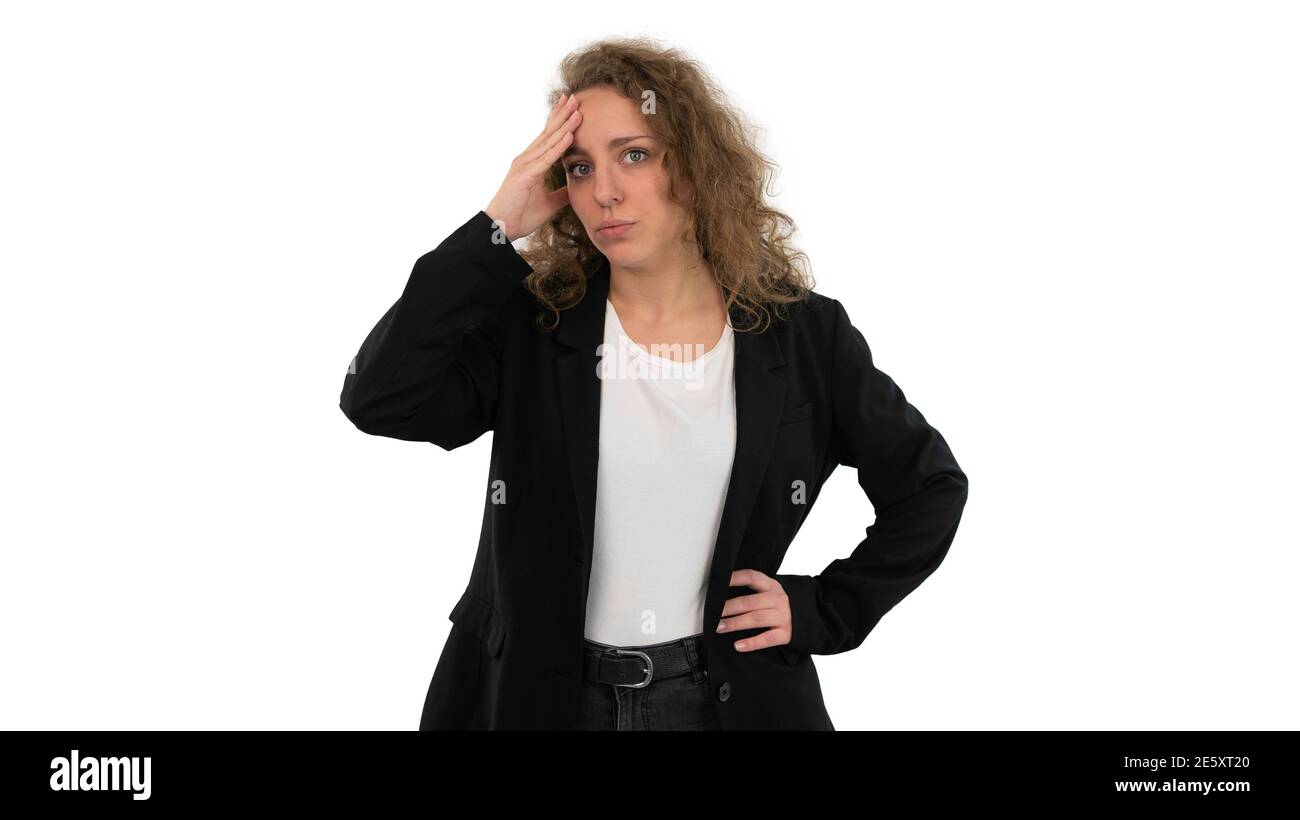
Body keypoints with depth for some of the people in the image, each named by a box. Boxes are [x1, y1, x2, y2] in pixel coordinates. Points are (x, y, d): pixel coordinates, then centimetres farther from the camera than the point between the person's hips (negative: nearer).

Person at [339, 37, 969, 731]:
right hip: (543, 696, 0)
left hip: (728, 696, 0)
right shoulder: (529, 326, -5)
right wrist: (496, 229, -18)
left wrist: (824, 610, -2)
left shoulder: (801, 334, -3)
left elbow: (931, 486, 8)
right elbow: (378, 400, -21)